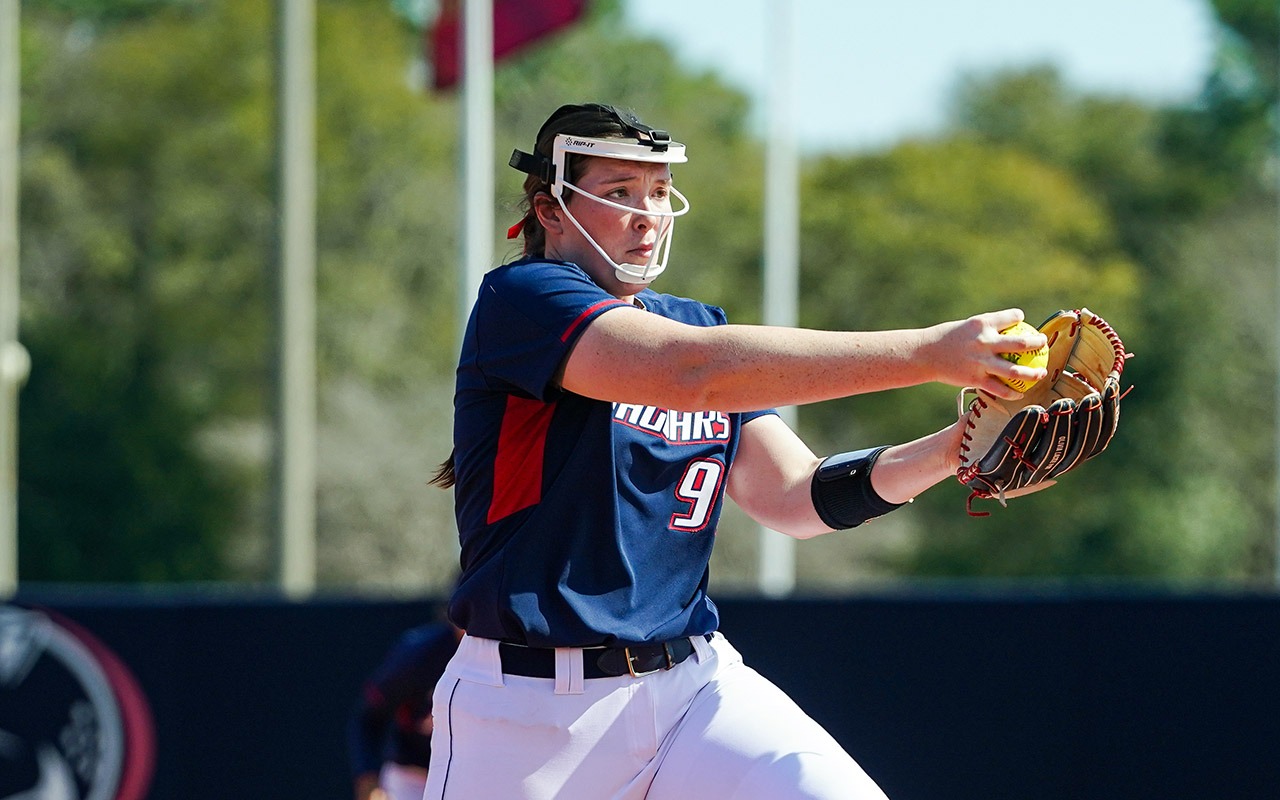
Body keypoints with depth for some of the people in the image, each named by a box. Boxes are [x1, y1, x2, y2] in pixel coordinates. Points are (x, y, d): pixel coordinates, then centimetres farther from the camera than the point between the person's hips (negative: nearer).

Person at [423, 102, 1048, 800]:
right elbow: (692, 371, -26)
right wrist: (929, 353, -29)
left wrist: (953, 450, -12)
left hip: (693, 683, 5)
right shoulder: (518, 299, -10)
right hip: (530, 709, -5)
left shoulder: (698, 324, 14)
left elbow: (795, 496, 6)